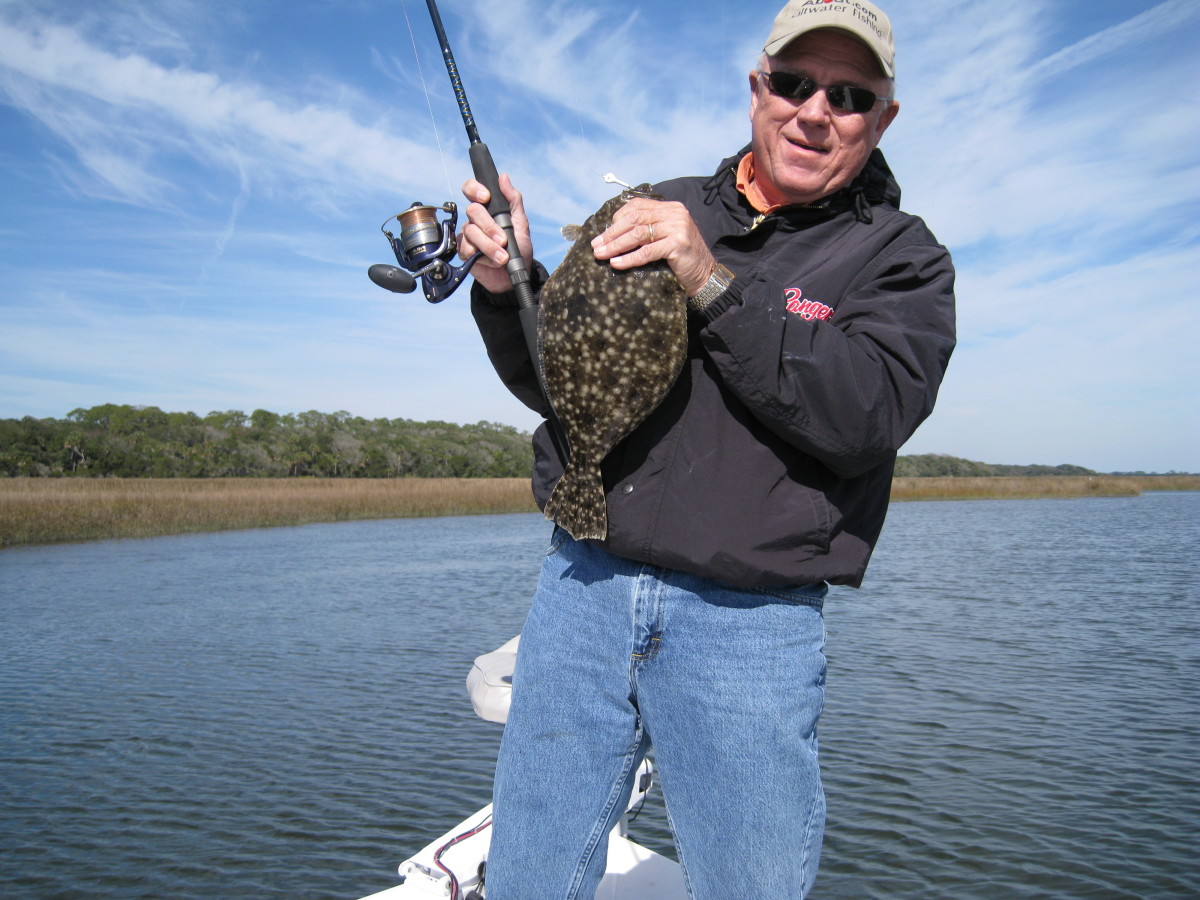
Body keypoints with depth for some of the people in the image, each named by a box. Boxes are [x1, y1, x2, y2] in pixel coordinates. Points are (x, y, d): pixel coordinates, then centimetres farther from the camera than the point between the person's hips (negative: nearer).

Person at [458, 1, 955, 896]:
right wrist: (509, 286, -5)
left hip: (751, 627, -2)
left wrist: (713, 285, -19)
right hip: (583, 587, 3)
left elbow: (872, 413, -14)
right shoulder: (661, 210, 13)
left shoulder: (902, 255, 5)